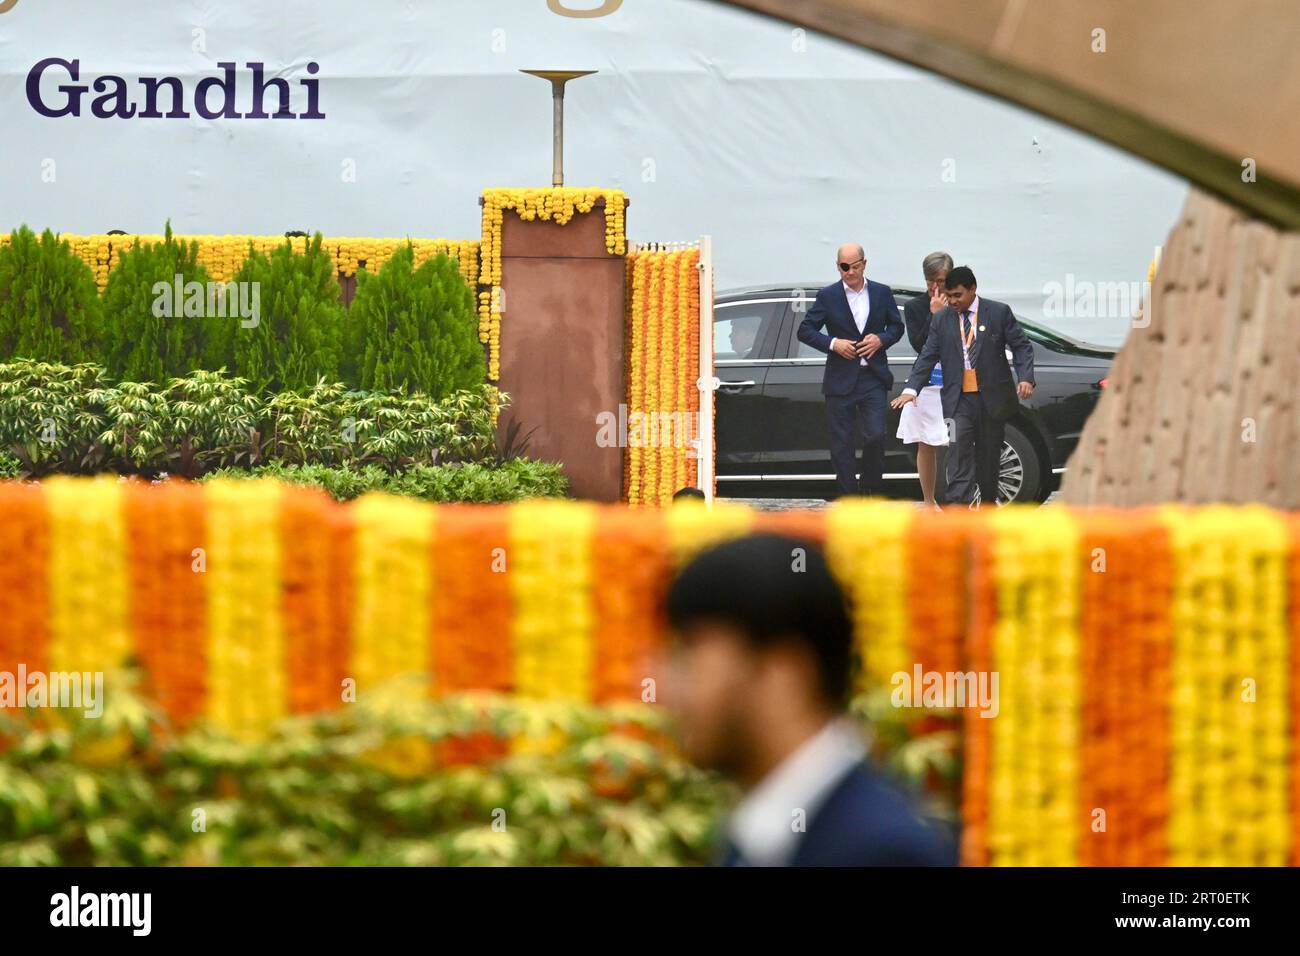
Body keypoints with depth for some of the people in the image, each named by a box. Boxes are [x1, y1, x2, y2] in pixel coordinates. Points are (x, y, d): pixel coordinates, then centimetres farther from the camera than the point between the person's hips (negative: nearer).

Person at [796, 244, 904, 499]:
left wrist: (881, 340, -6)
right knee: (842, 442, 2)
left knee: (876, 435, -9)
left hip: (874, 377, 0)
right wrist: (833, 343, -12)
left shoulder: (882, 293, 7)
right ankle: (848, 495, 10)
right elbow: (805, 331, 3)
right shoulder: (828, 296, 2)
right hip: (841, 380, 0)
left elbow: (896, 326, 15)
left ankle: (871, 487, 11)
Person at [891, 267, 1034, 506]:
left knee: (989, 453, 8)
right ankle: (959, 506, -22)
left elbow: (1021, 346, 1)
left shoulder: (999, 313, 1)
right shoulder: (942, 320, 7)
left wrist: (1026, 378, -15)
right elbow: (927, 357, 5)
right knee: (959, 450, -14)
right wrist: (911, 389, -7)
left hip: (991, 397, -1)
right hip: (959, 400, 1)